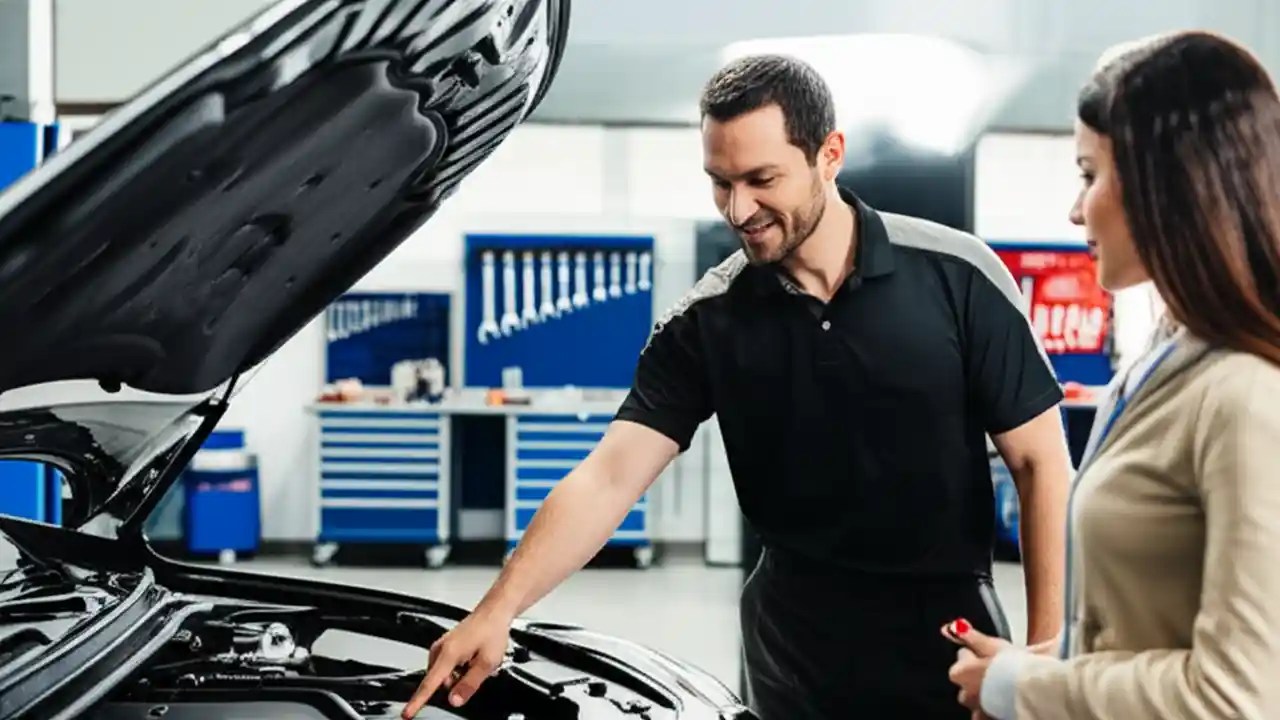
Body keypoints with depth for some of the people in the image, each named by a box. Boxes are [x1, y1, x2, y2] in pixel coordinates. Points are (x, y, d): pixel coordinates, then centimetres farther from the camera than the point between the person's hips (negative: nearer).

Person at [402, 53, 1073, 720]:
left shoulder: (955, 276, -10)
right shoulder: (706, 321, -6)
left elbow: (1041, 464, -6)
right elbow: (608, 477, -12)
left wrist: (1047, 653, -9)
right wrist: (495, 612, -23)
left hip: (950, 639, 0)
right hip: (797, 654, 1)